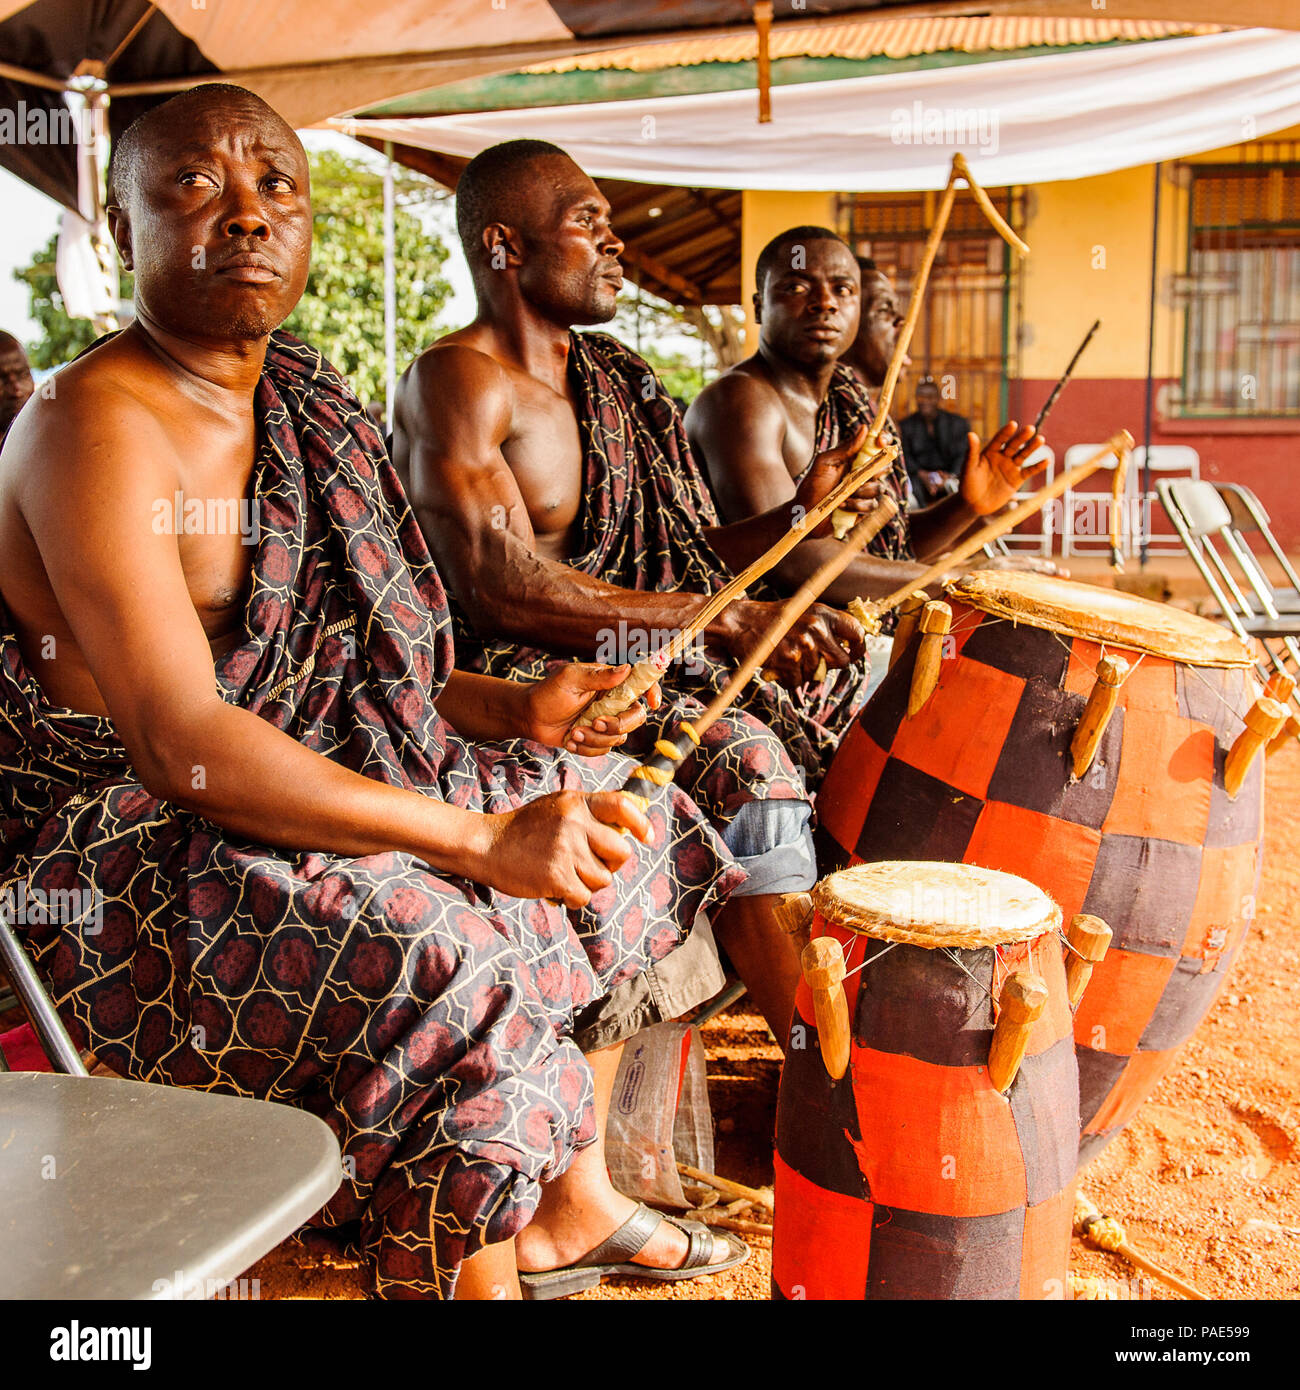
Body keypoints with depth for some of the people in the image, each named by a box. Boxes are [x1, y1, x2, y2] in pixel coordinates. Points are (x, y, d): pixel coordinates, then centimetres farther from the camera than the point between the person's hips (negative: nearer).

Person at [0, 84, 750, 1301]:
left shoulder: (297, 408, 9)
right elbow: (181, 742, -28)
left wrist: (513, 711, -2)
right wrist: (482, 839, -31)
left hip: (299, 788, 10)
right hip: (122, 870, -9)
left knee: (600, 806, 12)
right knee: (456, 961, -33)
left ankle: (569, 1203, 20)